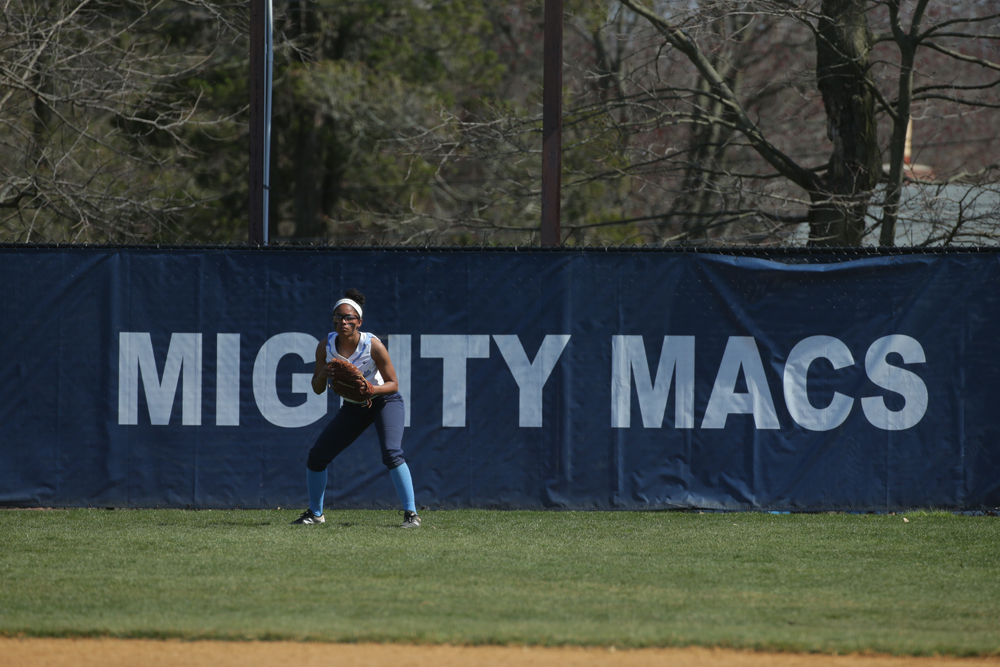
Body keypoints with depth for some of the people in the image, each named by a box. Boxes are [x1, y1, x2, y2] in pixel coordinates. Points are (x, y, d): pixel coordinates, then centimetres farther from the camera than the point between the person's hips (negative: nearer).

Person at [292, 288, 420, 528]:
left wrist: (370, 389, -36)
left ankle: (411, 514, -20)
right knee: (317, 455, 0)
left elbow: (393, 384, -16)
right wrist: (323, 374, -29)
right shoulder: (326, 346, -14)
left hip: (384, 400, -5)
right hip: (353, 407, 5)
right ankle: (315, 513, 21)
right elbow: (317, 389, -6)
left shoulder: (373, 345, -25)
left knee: (391, 453, -28)